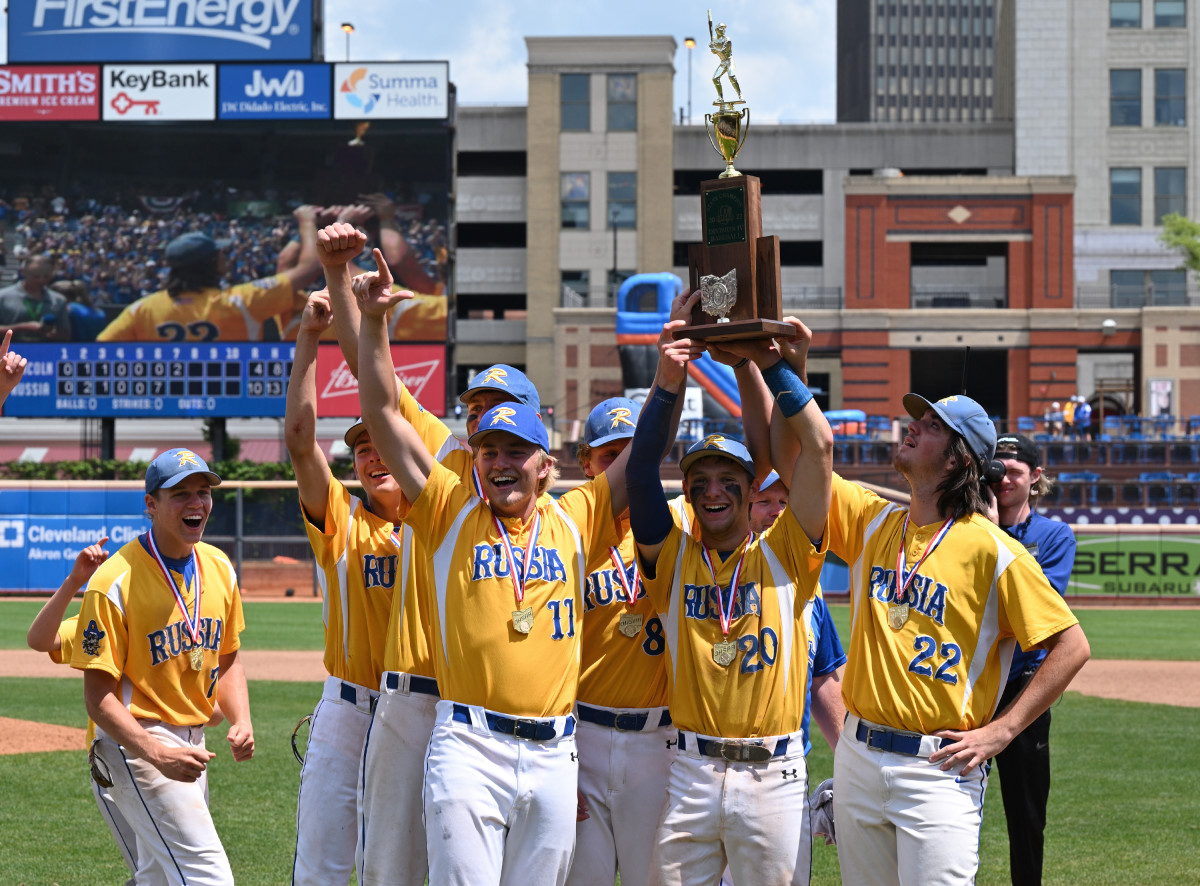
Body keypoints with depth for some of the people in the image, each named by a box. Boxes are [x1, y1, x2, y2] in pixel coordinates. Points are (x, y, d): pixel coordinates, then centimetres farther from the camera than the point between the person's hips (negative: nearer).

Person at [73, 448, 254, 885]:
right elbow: (99, 696, -17)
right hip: (135, 742, -8)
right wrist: (156, 753, -29)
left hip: (191, 741, 8)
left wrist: (241, 720, 1)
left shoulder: (219, 568, 6)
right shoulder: (114, 583, -17)